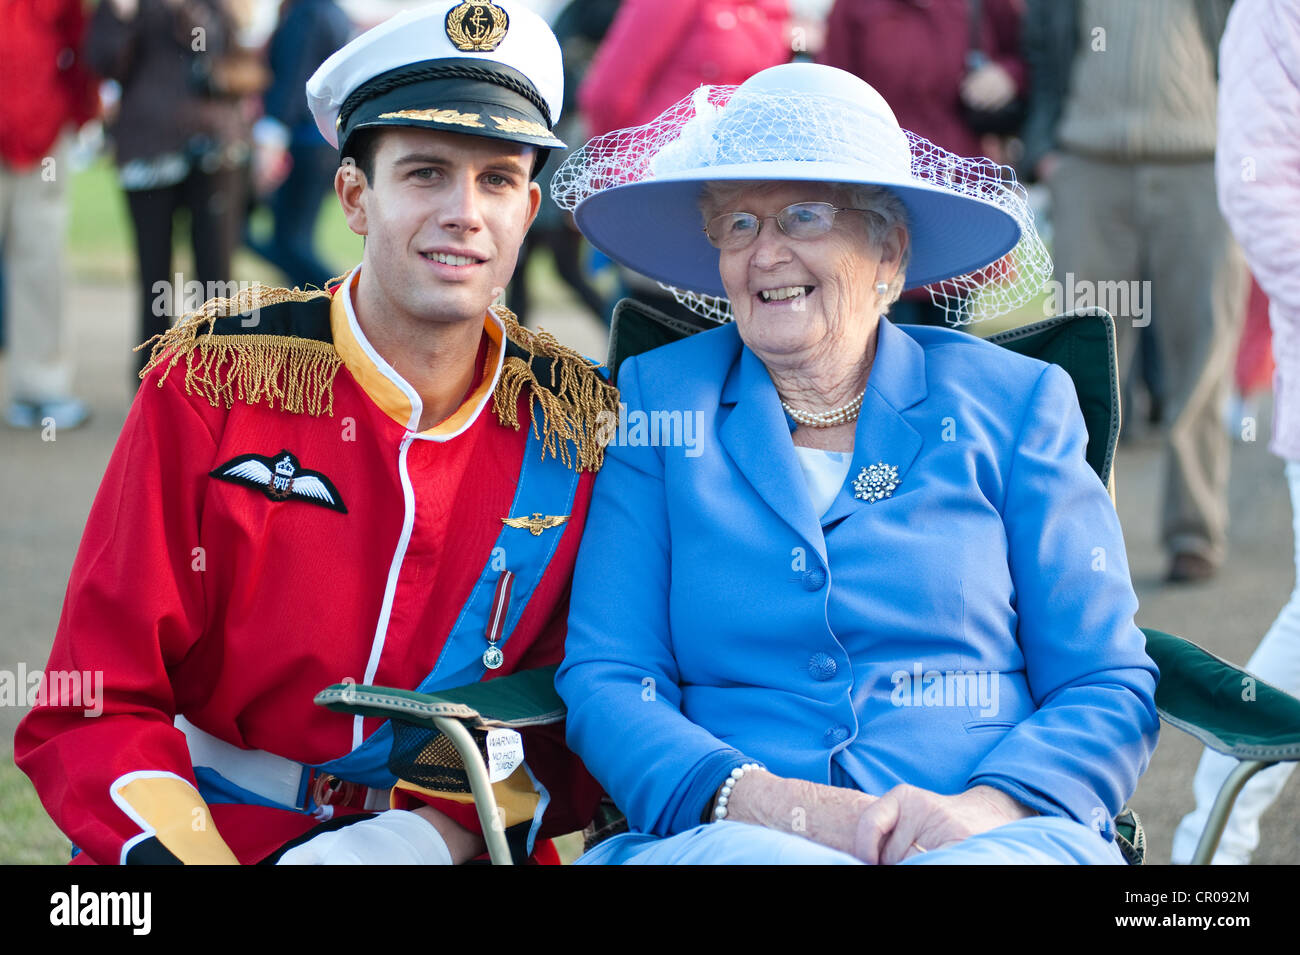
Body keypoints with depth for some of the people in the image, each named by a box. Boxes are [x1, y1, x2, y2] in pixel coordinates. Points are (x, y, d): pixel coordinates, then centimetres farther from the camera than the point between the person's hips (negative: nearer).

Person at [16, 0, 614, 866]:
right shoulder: (214, 383, -3)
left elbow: (573, 728, 5)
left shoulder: (576, 427, 2)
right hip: (204, 833, 0)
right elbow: (89, 713, -4)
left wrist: (439, 834, -14)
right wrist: (204, 857, -21)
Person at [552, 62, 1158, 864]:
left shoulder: (1013, 406, 12)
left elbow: (1110, 688, 6)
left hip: (992, 834, 1)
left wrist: (986, 807, -15)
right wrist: (767, 804, -14)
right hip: (723, 835, -1)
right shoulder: (659, 403, 13)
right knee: (741, 854, -36)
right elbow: (605, 681, 5)